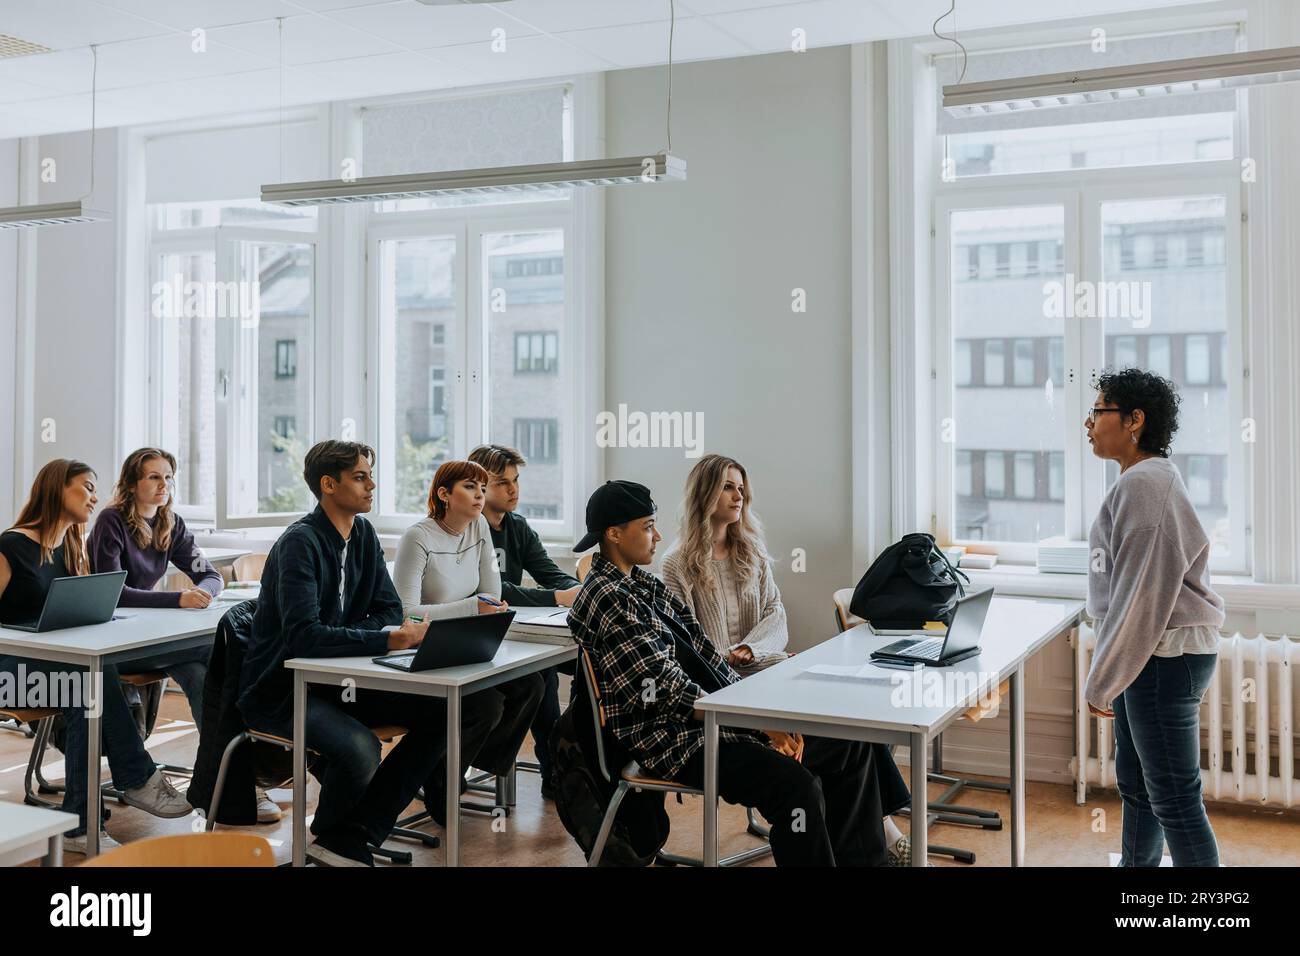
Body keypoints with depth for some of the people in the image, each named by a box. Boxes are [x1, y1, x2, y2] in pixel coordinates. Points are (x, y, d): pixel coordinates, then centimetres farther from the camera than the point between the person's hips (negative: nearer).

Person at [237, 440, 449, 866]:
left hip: (337, 677, 8)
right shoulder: (300, 542, -19)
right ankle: (328, 833, 2)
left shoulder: (363, 534, 6)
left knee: (438, 713, -12)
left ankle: (351, 837, -6)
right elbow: (302, 636, -30)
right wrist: (387, 639, -36)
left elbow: (389, 609, 6)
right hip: (282, 688, -8)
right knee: (360, 749, -33)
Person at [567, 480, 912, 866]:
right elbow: (669, 690, -20)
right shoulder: (607, 601, -16)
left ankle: (861, 858, 12)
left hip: (714, 713, 10)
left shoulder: (644, 584, 14)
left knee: (852, 741, 5)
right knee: (796, 785, -30)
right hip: (672, 738, -10)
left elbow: (702, 651, 10)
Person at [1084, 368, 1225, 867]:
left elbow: (1143, 596, -21)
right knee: (1135, 785, 19)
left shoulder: (1145, 484, -20)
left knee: (1175, 801, -3)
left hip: (1166, 657, -10)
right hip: (1147, 654, 10)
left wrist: (1101, 682, -14)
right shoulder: (1140, 480, 12)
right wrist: (1109, 668, 19)